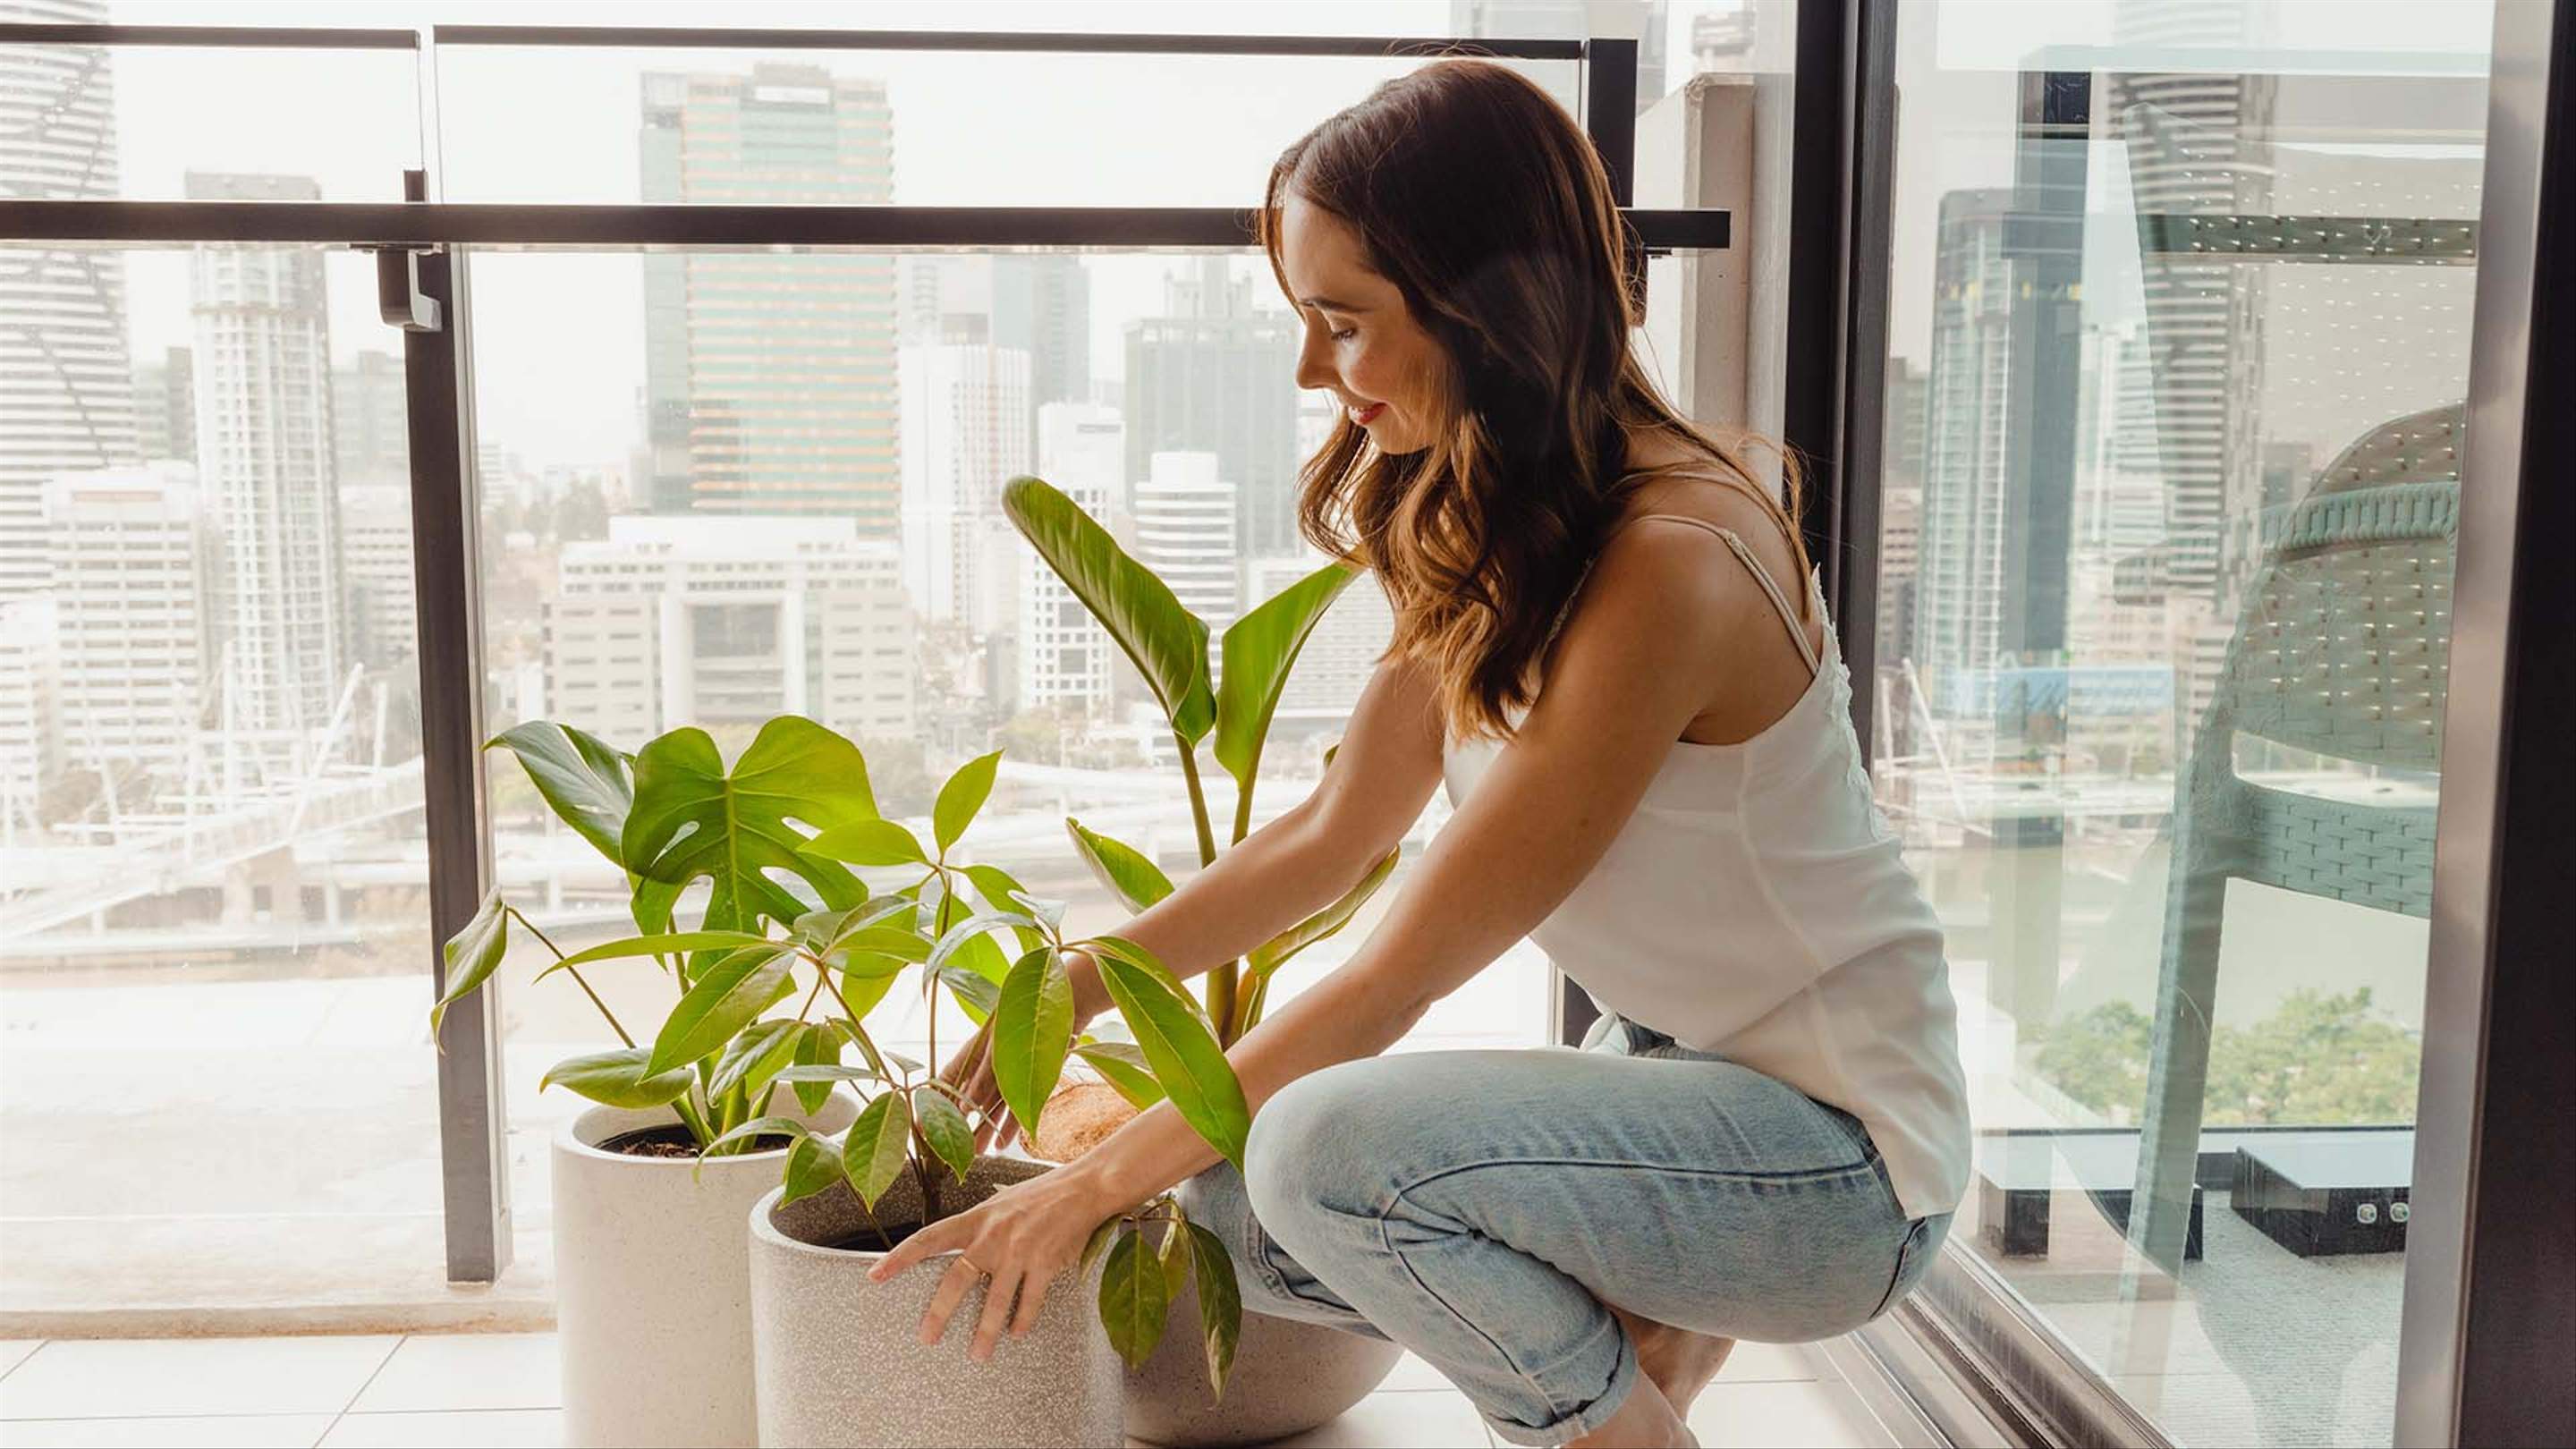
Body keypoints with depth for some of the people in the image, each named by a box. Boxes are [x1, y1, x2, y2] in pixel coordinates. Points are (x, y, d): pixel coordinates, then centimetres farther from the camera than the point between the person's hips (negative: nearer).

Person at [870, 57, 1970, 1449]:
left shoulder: (1667, 564, -28)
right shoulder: (1487, 538, 2)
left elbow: (1391, 979, -24)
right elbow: (1328, 835, 7)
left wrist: (1091, 1184, -16)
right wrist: (1065, 993, 4)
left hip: (1836, 1145, -8)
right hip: (1674, 1072, 8)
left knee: (1328, 1147, -30)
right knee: (1230, 1208, 0)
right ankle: (1643, 1324, 12)